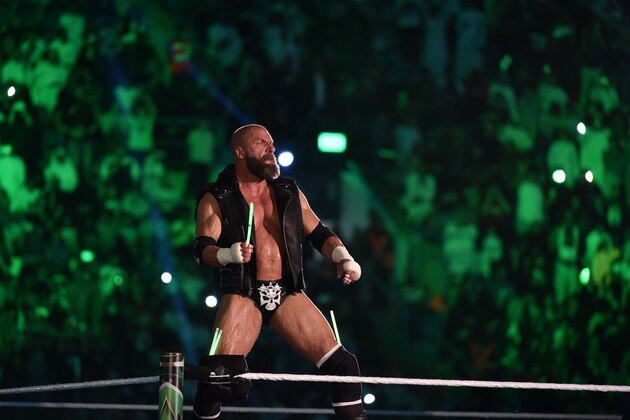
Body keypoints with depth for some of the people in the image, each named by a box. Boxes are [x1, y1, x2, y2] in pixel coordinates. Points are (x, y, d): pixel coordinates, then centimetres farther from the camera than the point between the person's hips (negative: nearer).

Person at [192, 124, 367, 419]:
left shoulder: (289, 192, 13)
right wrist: (229, 255, -32)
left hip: (287, 294, 3)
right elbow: (202, 249, -10)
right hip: (243, 296, -3)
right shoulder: (215, 199, 1)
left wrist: (343, 257, -5)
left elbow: (319, 234, 15)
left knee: (341, 363, -8)